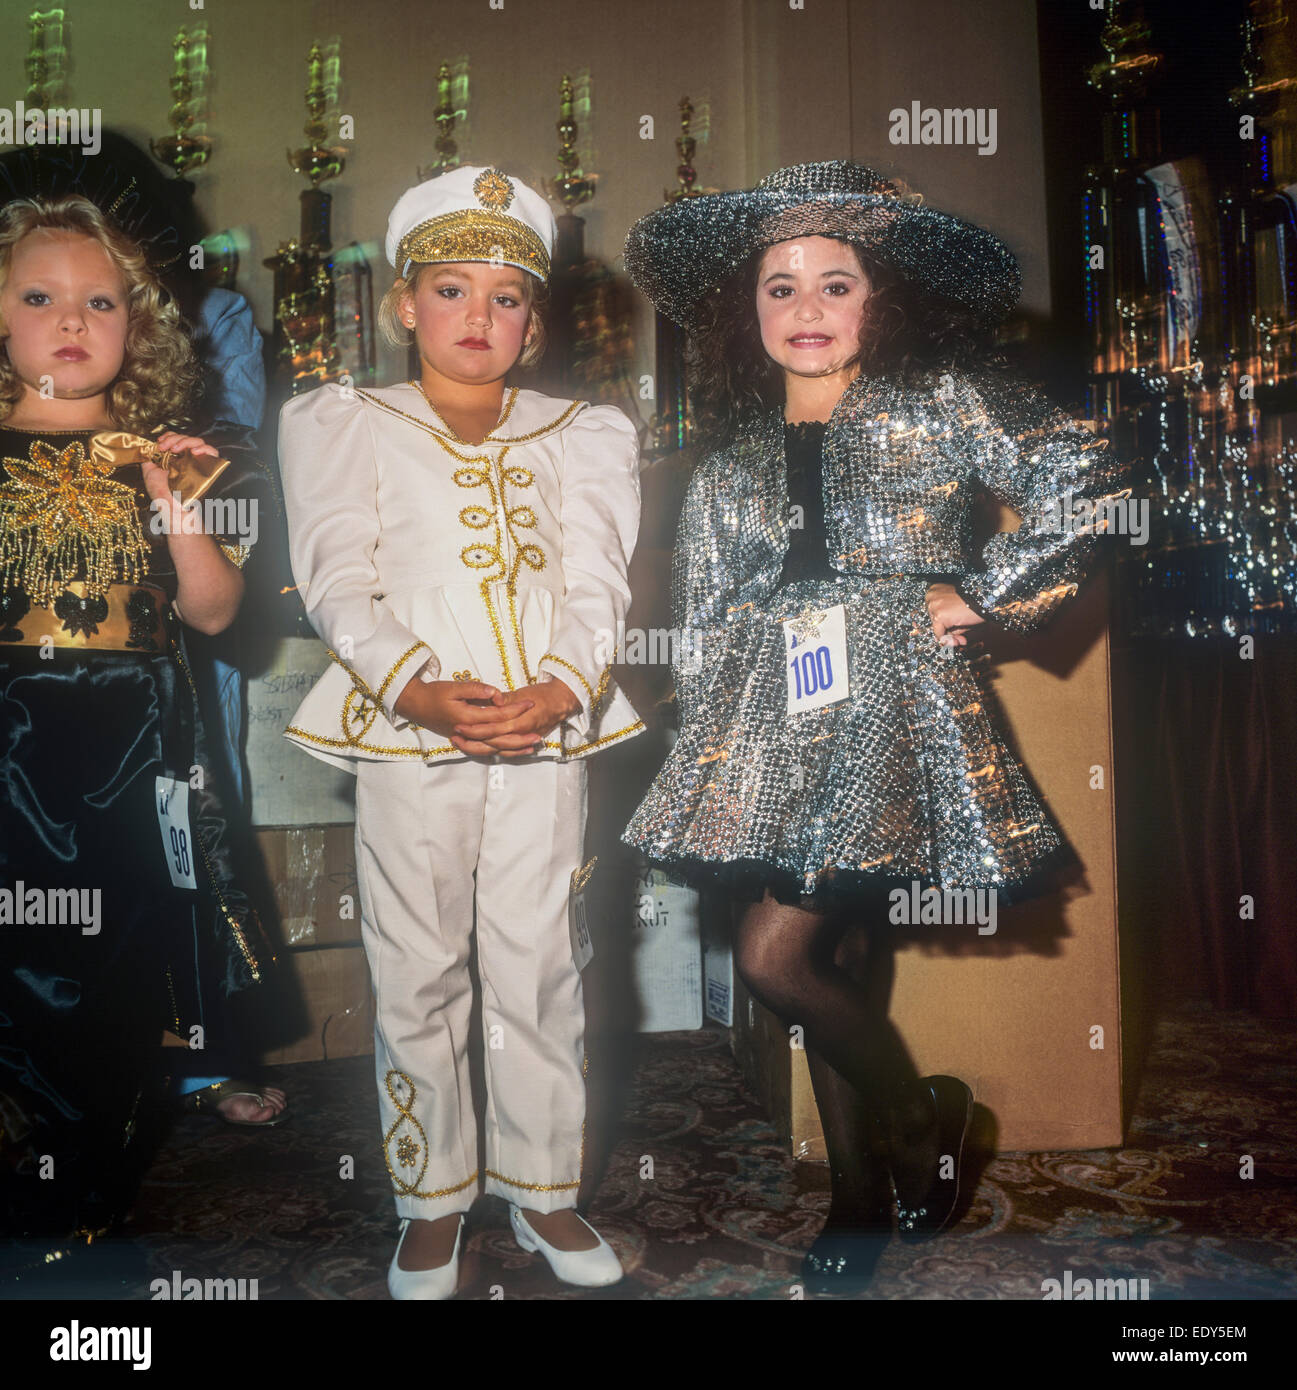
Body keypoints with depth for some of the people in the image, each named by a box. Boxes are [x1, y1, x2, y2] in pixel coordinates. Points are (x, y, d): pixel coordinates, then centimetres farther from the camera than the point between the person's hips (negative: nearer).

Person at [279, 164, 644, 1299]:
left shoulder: (579, 437, 15)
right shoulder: (348, 426, 11)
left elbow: (596, 583, 4)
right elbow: (337, 578, -2)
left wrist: (557, 687, -16)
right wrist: (419, 688, -19)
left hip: (546, 731, 1)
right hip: (408, 729, -1)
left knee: (537, 962, 6)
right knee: (417, 970, 5)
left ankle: (542, 1184, 23)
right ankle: (432, 1196, 22)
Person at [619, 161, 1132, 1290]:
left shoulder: (943, 400, 4)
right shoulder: (732, 458, 15)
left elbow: (1091, 489, -4)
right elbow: (705, 625, 16)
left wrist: (980, 595, -6)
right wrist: (709, 751, 11)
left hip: (901, 718, -4)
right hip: (780, 733, 4)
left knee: (775, 955, -13)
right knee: (838, 965, 9)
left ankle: (923, 1116, 14)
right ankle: (861, 1198, 28)